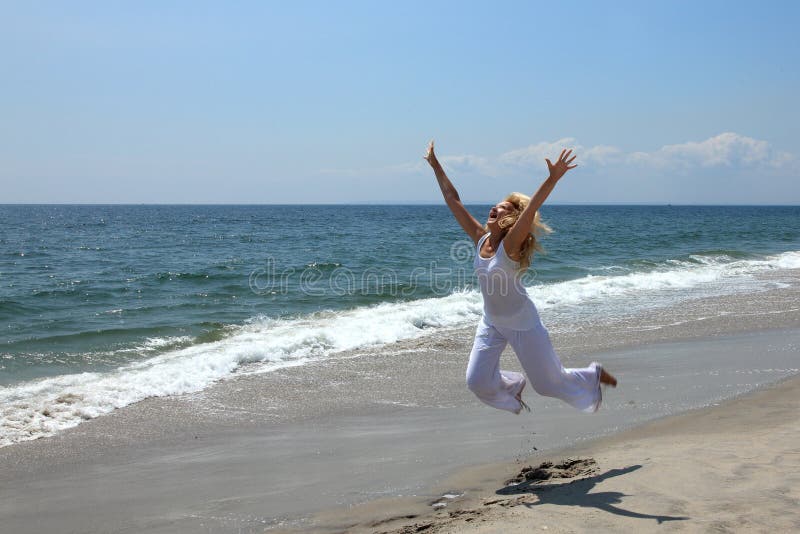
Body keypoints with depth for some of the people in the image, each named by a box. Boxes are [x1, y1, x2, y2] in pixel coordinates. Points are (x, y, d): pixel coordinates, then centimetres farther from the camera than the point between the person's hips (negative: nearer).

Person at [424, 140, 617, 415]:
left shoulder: (510, 246, -23)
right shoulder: (480, 238, -8)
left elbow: (531, 209, -39)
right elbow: (453, 200, -5)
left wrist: (553, 179, -53)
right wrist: (435, 165, -4)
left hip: (522, 324, -5)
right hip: (491, 323, 5)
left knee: (550, 383, 10)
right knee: (478, 381, 2)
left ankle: (593, 374, 40)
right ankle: (512, 385, 35)